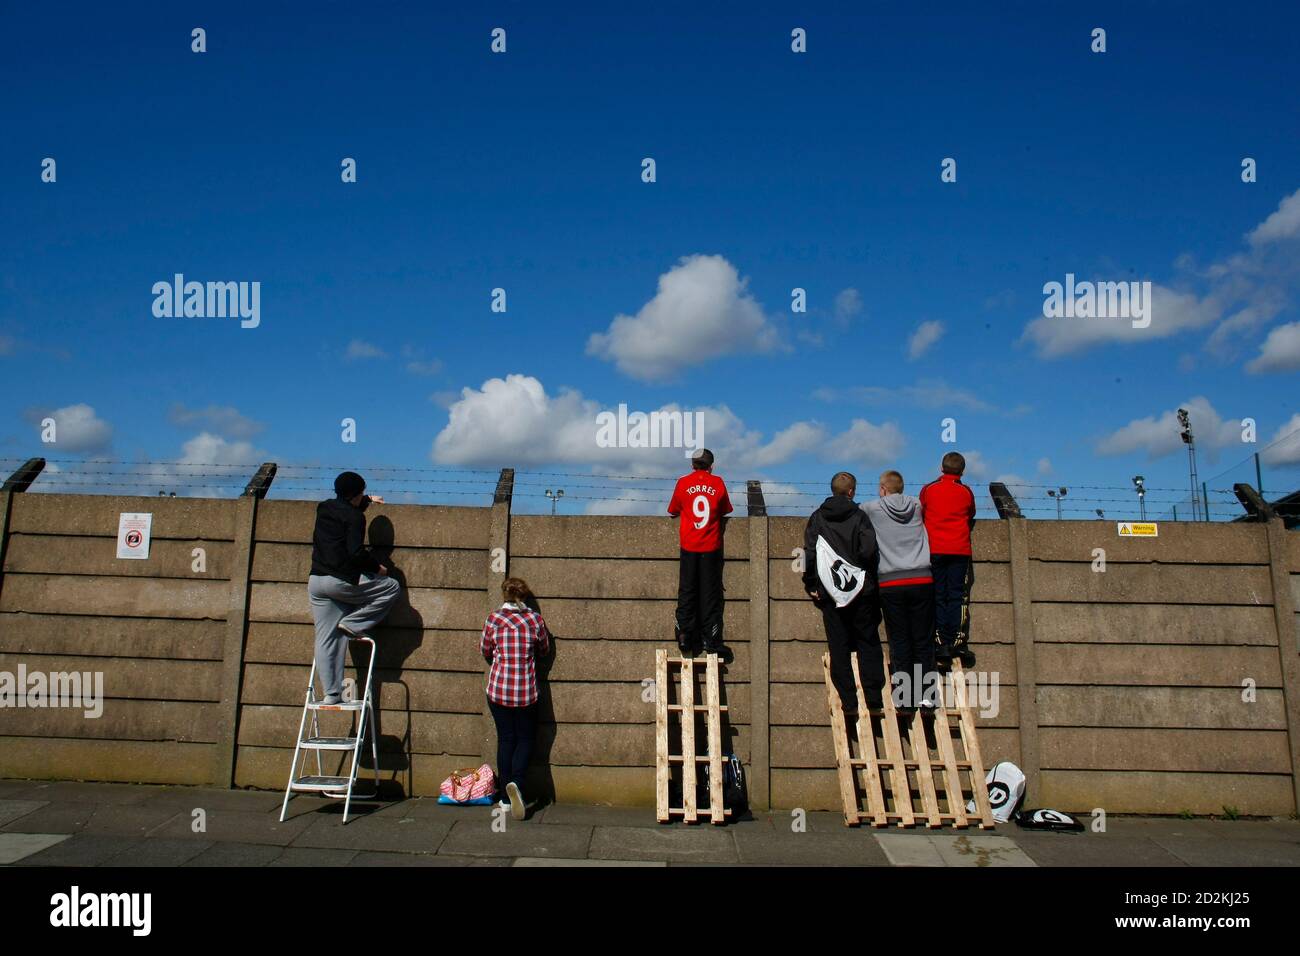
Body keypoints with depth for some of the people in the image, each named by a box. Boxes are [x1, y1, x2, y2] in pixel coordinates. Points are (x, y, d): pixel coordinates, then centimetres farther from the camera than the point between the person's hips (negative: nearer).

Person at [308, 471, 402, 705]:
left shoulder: (323, 509, 15)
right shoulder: (354, 516, -9)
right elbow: (356, 552, -18)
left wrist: (368, 500, 50)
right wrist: (377, 567, -3)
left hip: (316, 581, 8)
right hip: (342, 580, -7)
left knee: (325, 639, 7)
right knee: (392, 587, 9)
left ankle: (330, 694, 5)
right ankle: (353, 623, 1)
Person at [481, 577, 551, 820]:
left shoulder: (493, 619, -6)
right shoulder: (535, 620, -6)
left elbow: (485, 652, 7)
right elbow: (544, 650, 9)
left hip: (498, 689, 1)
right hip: (526, 691, -1)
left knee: (505, 739, 11)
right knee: (525, 738, 12)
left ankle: (506, 797, 15)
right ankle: (516, 783, -12)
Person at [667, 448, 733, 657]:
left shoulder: (683, 483, 1)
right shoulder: (718, 483, 1)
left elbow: (673, 511, 10)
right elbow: (726, 510, 10)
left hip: (689, 547, 0)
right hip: (711, 547, 0)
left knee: (687, 593, 7)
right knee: (710, 595, 6)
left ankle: (686, 643, 3)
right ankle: (712, 645, 5)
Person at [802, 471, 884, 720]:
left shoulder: (817, 518, 3)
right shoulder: (859, 516, -4)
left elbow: (809, 553, -3)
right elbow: (868, 551, -14)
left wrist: (810, 584, 4)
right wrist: (870, 578, 2)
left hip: (830, 594, 2)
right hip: (861, 590, -1)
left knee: (839, 648, 5)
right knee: (868, 644, 8)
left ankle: (849, 703, 3)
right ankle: (874, 699, 6)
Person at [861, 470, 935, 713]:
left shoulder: (871, 509, 3)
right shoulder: (916, 505, 11)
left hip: (890, 583, -2)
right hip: (922, 580, 2)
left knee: (899, 643, 2)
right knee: (924, 640, 6)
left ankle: (904, 699, 1)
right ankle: (926, 694, 4)